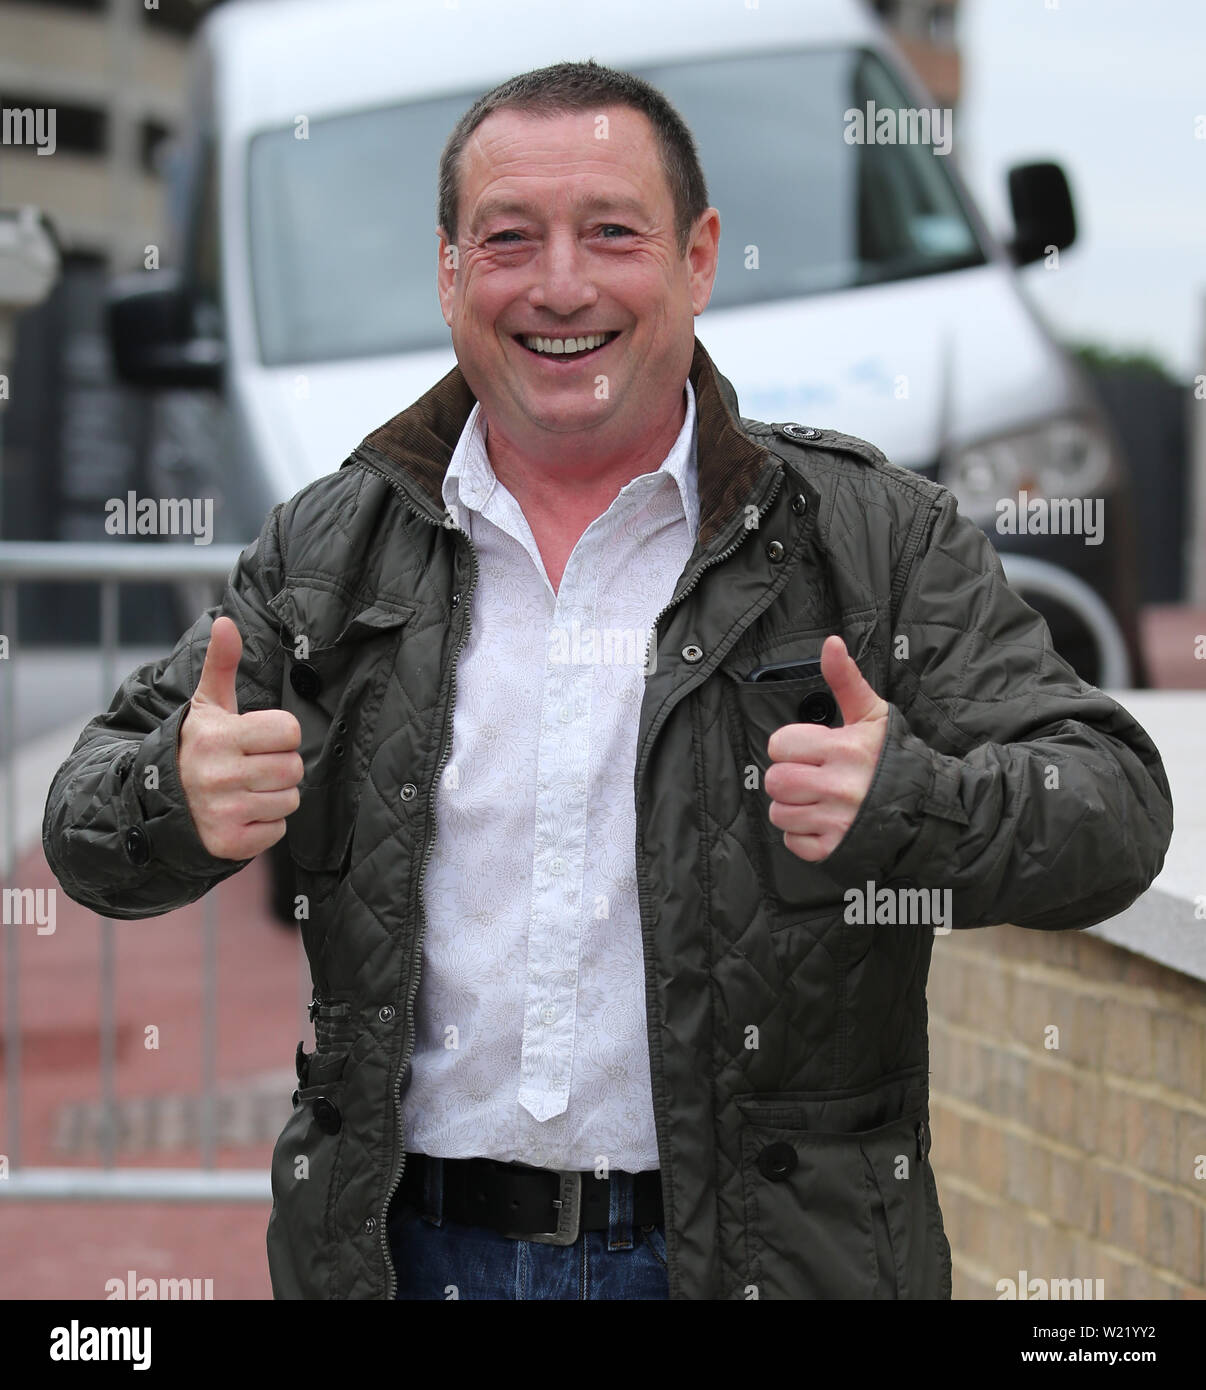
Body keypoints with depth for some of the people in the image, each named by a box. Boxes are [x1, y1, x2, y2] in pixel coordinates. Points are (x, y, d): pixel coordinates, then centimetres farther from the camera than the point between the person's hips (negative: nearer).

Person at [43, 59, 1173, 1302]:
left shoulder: (873, 537, -2)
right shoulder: (328, 549, 5)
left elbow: (1115, 805, -7)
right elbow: (92, 816, 6)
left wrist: (911, 804, -28)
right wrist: (179, 799, -19)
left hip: (766, 1248, -2)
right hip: (415, 1247, 2)